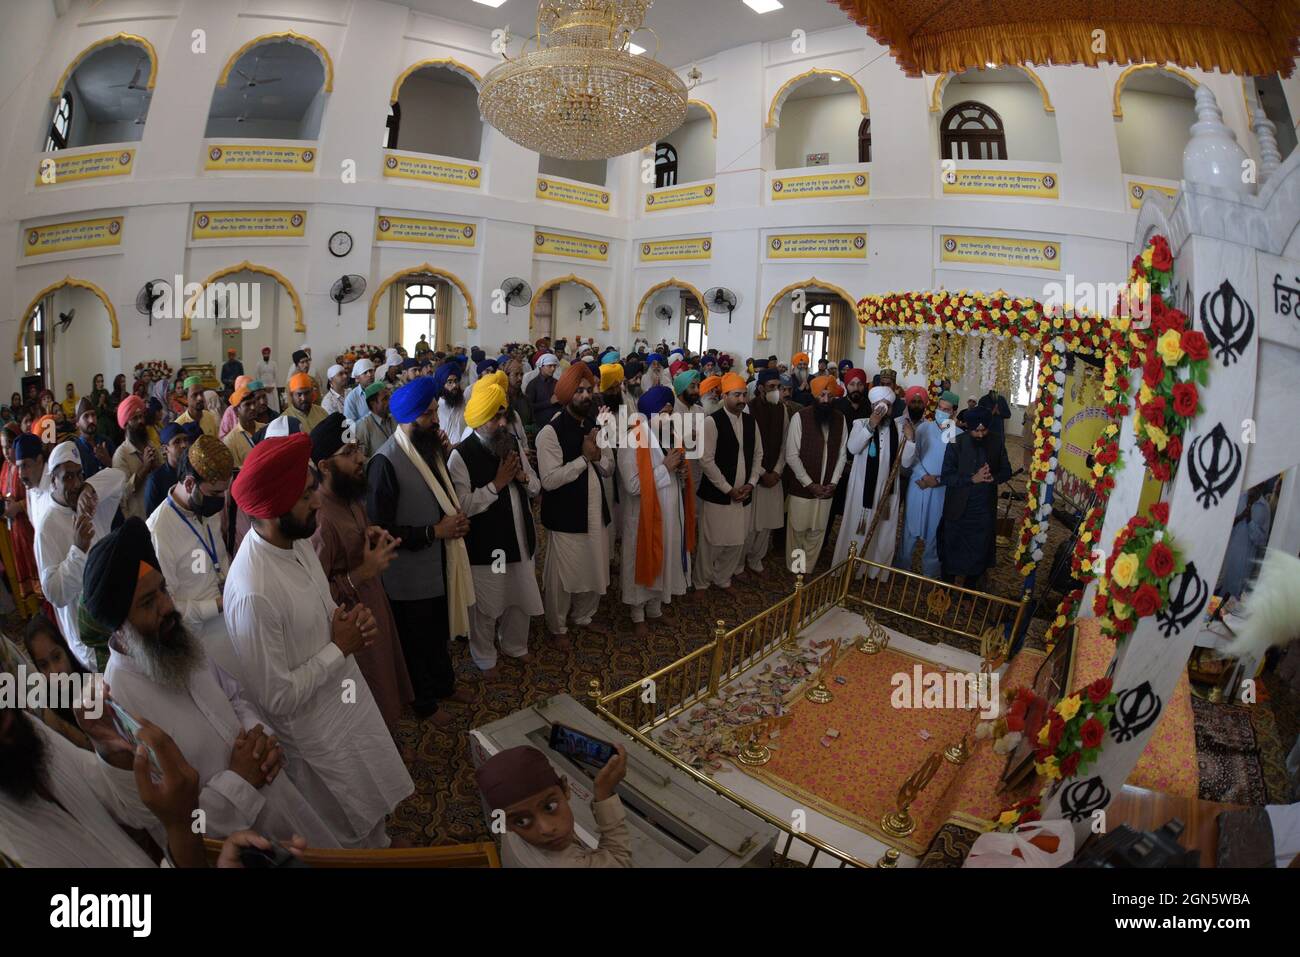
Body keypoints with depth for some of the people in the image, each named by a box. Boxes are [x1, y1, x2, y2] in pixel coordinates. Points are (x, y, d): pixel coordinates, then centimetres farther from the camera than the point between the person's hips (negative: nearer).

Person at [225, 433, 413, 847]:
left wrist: (353, 620, -10)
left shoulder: (296, 541, -8)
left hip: (348, 700, 8)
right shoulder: (254, 594, -35)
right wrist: (339, 648, -20)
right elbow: (275, 699, -27)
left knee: (373, 814, 31)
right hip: (319, 735, -7)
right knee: (351, 837, 20)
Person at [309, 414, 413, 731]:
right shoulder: (320, 518, -31)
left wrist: (372, 534, -2)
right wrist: (363, 573, -31)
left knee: (385, 680, 29)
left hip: (374, 605, 9)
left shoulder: (353, 498, -3)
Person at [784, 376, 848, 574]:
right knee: (798, 530, 8)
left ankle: (808, 570, 27)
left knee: (818, 531, 12)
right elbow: (791, 456, -12)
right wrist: (809, 484, -13)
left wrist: (833, 483, -4)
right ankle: (794, 570, 24)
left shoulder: (840, 419, 2)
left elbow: (842, 454, 5)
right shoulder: (800, 418, -11)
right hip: (802, 487, -3)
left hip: (826, 489, 4)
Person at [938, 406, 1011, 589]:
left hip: (984, 510, 2)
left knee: (979, 550, 14)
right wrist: (972, 479, -30)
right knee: (952, 548, 13)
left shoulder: (996, 444, -4)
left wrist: (994, 477, -18)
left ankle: (970, 586, 34)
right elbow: (946, 477, -16)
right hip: (958, 509, -2)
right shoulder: (955, 444, -14)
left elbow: (1007, 471, 5)